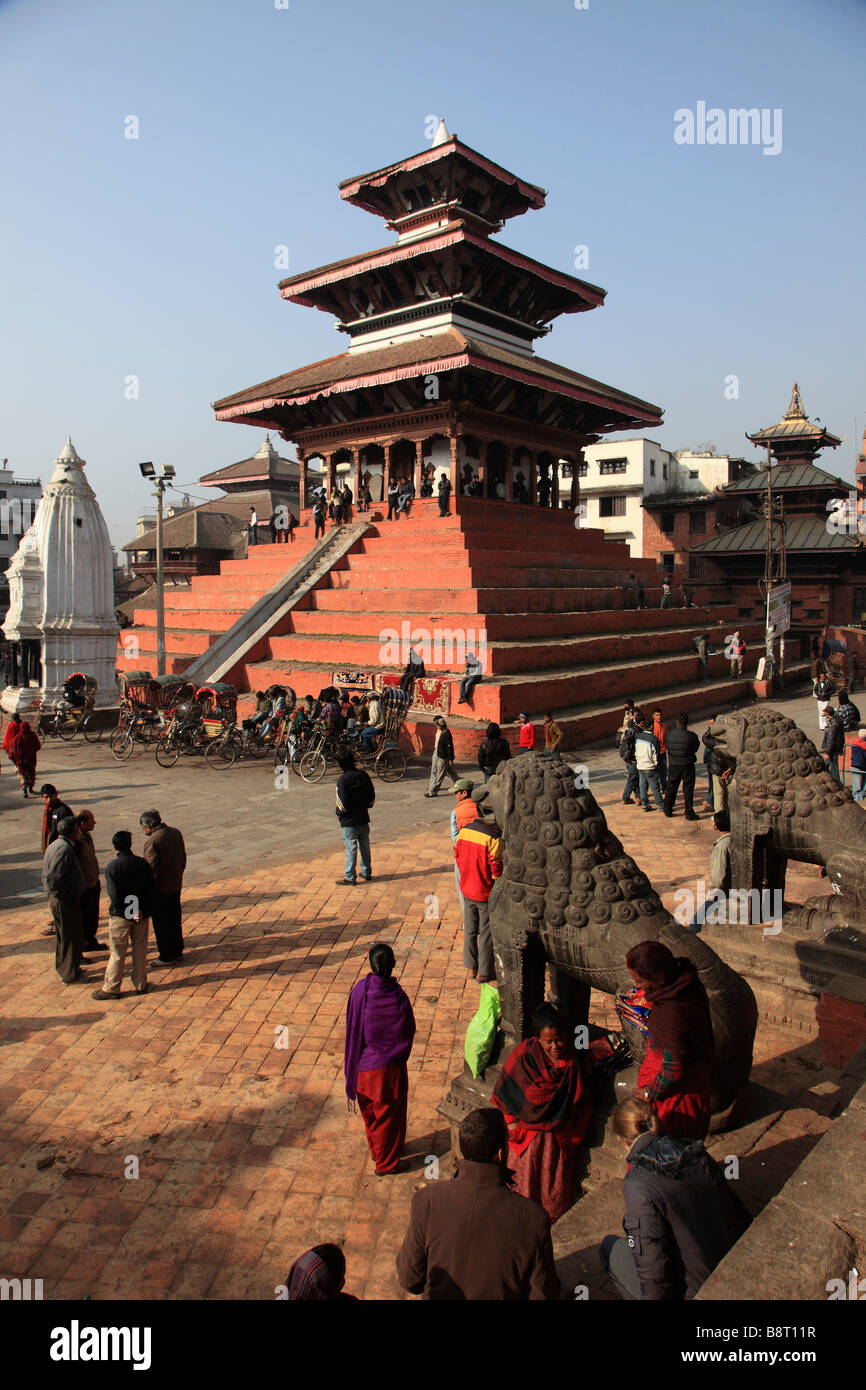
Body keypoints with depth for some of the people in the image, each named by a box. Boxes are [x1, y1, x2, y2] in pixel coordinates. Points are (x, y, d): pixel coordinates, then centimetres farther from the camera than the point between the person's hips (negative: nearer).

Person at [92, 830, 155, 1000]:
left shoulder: (112, 866, -15)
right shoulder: (143, 864, -2)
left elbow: (114, 896, -20)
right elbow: (151, 891, -4)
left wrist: (130, 912, -13)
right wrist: (142, 911, -5)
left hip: (120, 916, -4)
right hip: (142, 915, 4)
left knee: (117, 953, 7)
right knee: (140, 951, 15)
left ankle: (111, 988, 17)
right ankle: (140, 984, 24)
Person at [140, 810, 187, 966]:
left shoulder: (152, 841, -22)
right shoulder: (176, 833, 2)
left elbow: (152, 870, -22)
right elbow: (183, 859, 11)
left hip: (160, 889, -8)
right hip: (176, 885, 8)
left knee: (161, 924, 7)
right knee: (175, 920, 20)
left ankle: (167, 957, 16)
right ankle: (178, 952, 31)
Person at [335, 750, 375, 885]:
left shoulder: (343, 779, -17)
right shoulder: (363, 775, 1)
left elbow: (343, 802, -19)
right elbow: (372, 795, 5)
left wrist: (339, 813, -2)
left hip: (349, 820, -6)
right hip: (363, 818, 6)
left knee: (351, 849, 0)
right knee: (364, 846, 16)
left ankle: (350, 877, 5)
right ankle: (367, 873, 26)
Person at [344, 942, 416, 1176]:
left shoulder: (360, 990, -17)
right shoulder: (398, 996, -25)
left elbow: (352, 1028, -7)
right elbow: (409, 1031, -13)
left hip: (364, 1064, 4)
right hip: (389, 1067, -3)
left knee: (370, 1112, 25)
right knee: (389, 1113, 17)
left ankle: (376, 1150, 46)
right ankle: (386, 1163, 32)